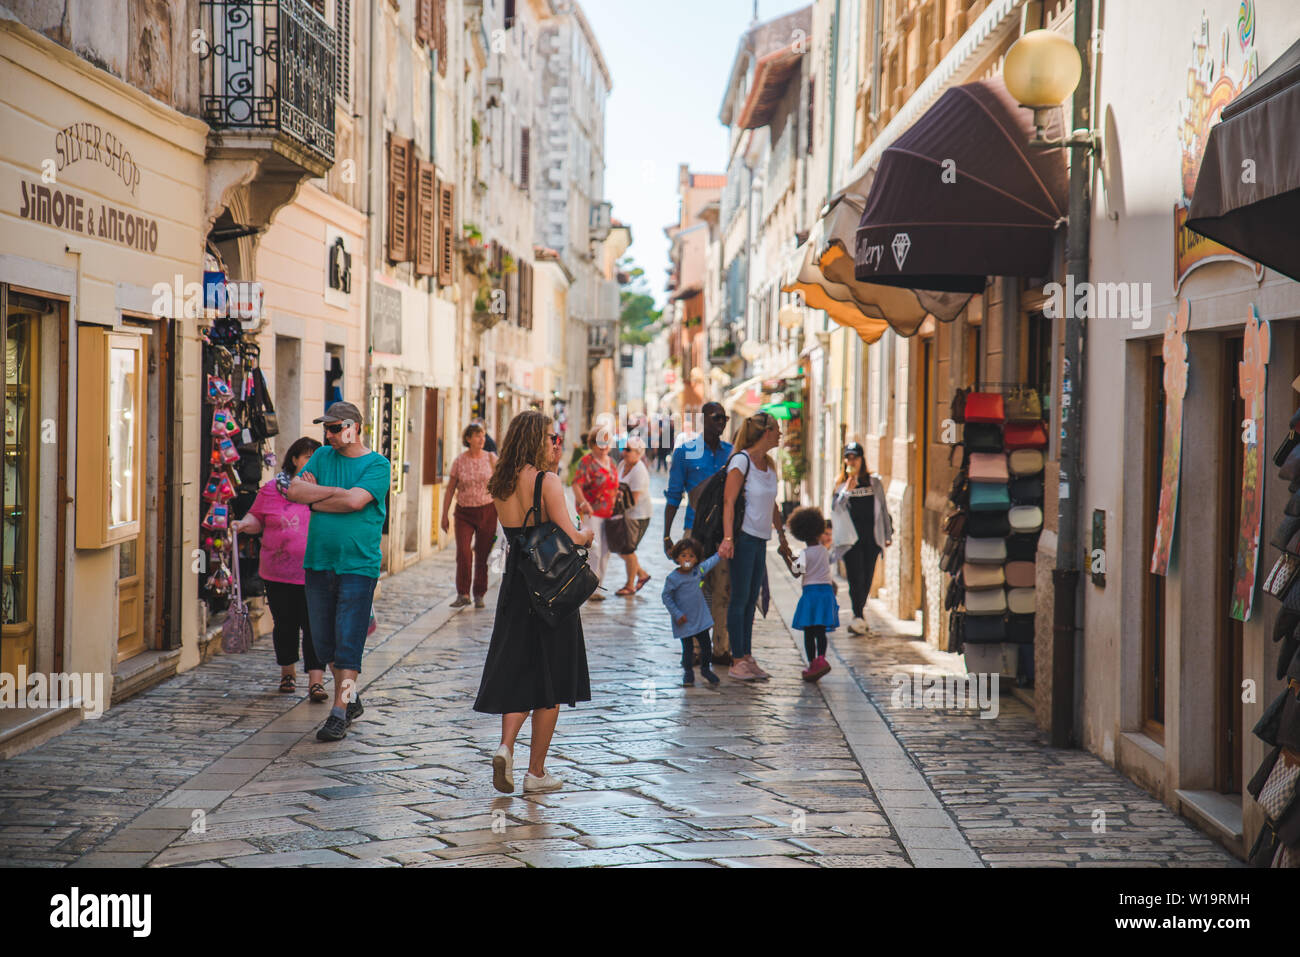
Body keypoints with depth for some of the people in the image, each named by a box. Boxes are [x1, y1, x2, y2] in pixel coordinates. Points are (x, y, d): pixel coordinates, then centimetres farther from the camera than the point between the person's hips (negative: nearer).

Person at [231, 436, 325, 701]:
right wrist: (245, 524, -8)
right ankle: (287, 672, 32)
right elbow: (258, 519, 13)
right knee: (285, 624, 11)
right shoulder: (271, 489, 5)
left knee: (314, 626, -6)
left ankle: (316, 681, -3)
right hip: (279, 573, 1)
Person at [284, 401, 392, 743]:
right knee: (324, 640, 11)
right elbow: (294, 490, 0)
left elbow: (354, 500, -19)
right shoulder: (323, 456, 12)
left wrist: (315, 499, -6)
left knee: (347, 642, -8)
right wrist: (334, 491, -10)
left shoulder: (377, 465, -3)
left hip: (358, 565, -5)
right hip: (318, 562, 6)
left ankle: (339, 714, -6)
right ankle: (351, 699, 28)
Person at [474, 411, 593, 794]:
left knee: (517, 673, 14)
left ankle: (506, 747, -8)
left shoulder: (501, 484, 5)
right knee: (550, 681, 6)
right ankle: (537, 772, 11)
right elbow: (569, 536, -19)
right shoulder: (547, 481, -14)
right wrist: (588, 534, 3)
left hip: (515, 587, 5)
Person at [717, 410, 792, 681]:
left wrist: (782, 537, 25)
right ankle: (737, 661, 0)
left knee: (751, 600, 9)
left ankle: (747, 659, 13)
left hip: (761, 540, 8)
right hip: (743, 537, -8)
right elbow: (729, 501, -15)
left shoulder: (769, 463, 14)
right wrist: (728, 539, -24)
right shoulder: (741, 460, -10)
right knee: (740, 598, -4)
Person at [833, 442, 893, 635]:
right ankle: (858, 618, -18)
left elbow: (883, 509, 15)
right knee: (856, 577, -12)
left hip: (872, 537, 2)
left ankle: (860, 616, 19)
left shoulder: (874, 483, 10)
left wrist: (888, 534, 15)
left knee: (867, 578, 5)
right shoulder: (841, 485, 6)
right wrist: (846, 491, -18)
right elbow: (835, 509, -6)